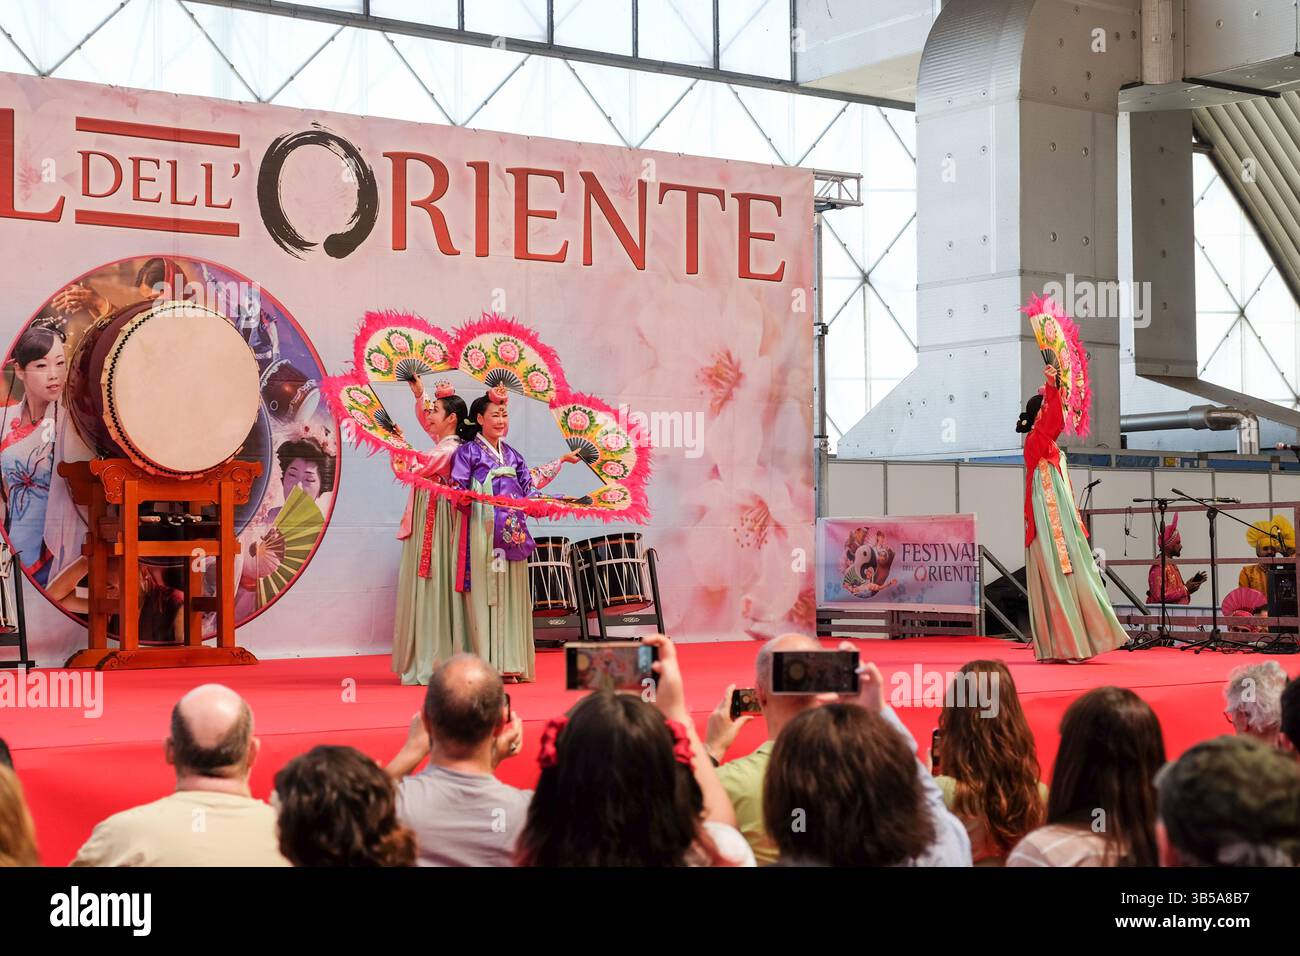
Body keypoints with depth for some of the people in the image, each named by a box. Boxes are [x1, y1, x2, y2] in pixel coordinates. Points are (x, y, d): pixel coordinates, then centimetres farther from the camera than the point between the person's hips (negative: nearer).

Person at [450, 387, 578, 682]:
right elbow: (457, 488, -4)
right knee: (485, 592, -8)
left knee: (511, 593, 3)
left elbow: (529, 482, 25)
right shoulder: (468, 451, 0)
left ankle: (508, 663, 5)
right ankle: (487, 666, -8)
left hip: (512, 533, 6)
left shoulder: (511, 454, 19)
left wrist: (561, 460, 29)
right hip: (482, 532, -6)